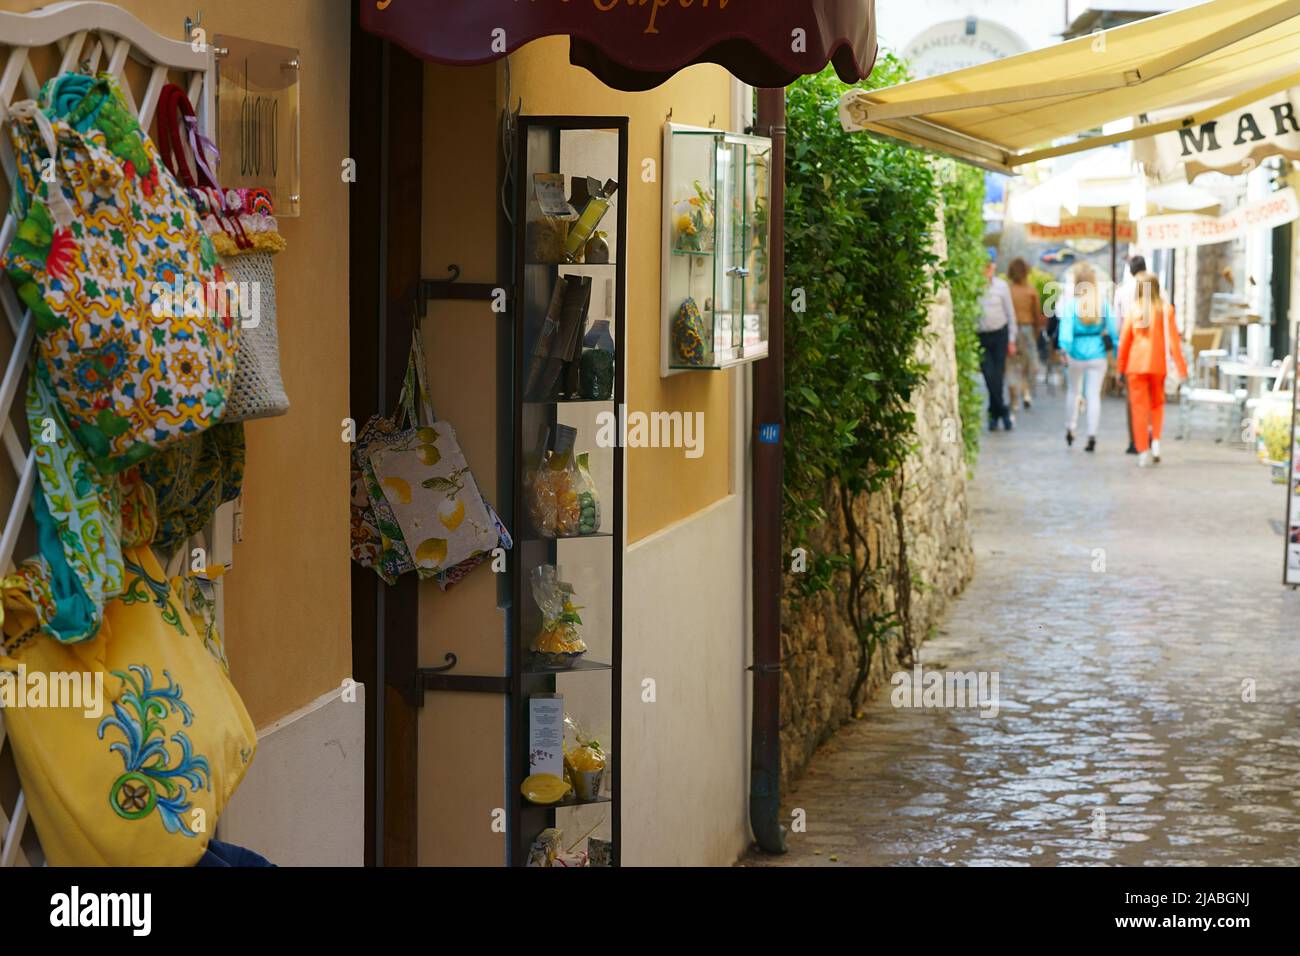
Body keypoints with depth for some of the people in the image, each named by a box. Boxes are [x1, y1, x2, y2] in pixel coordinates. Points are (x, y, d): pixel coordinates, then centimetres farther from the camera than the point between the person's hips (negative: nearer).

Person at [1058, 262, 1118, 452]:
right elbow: (1113, 329, -1)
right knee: (1094, 394, 3)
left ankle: (1070, 428, 27)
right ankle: (1092, 435, -6)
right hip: (1098, 353, 1)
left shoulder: (1071, 304, -10)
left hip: (1076, 353, -1)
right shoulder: (1103, 303, -4)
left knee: (1073, 390, 21)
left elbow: (1066, 329, -21)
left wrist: (1064, 349, -27)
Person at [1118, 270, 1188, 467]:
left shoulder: (1133, 309, -3)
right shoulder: (1165, 309, -4)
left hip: (1135, 364, -1)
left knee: (1139, 406, 3)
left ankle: (1143, 451, 0)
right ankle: (1155, 440, 4)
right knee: (1157, 403, 20)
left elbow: (1124, 340, 0)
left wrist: (1121, 366, 8)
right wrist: (1181, 366, 0)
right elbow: (1173, 339, -4)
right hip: (1157, 364, 1)